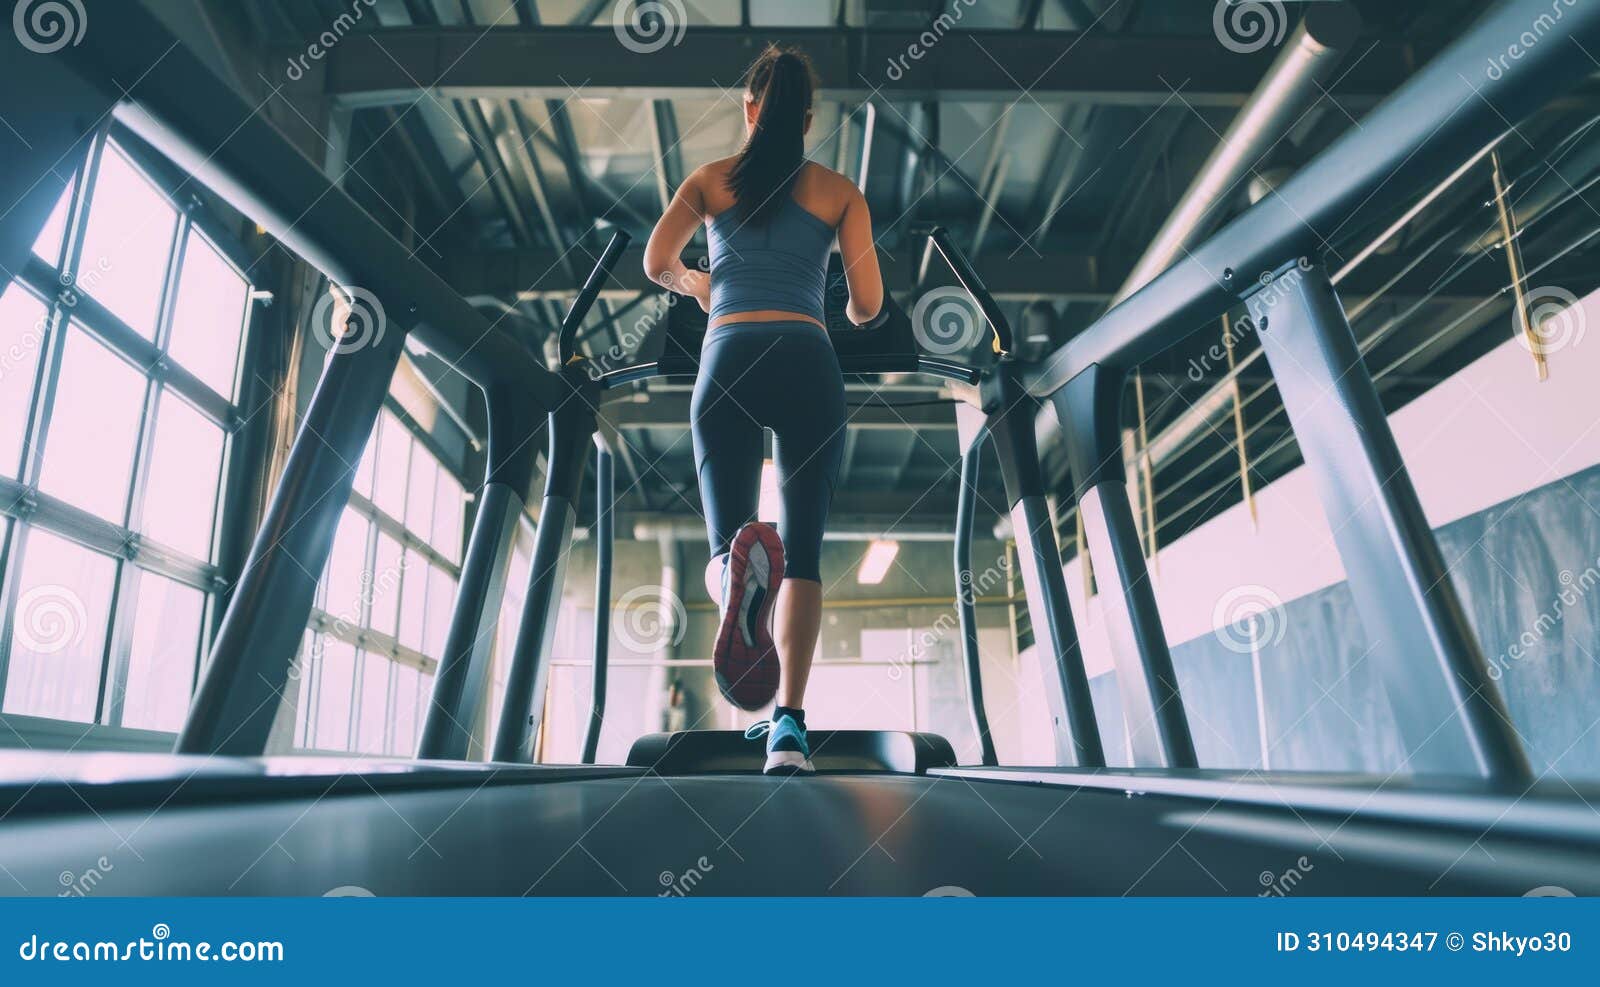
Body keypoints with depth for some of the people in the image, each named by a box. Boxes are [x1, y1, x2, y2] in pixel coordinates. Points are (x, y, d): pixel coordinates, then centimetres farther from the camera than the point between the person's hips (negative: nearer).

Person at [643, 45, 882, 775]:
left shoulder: (711, 179, 17)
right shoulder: (839, 190, 15)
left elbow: (656, 263, 12)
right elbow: (868, 305, 11)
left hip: (730, 360, 0)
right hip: (809, 365, 0)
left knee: (728, 542, 3)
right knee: (802, 554, 2)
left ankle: (738, 572, -36)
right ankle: (790, 724, -11)